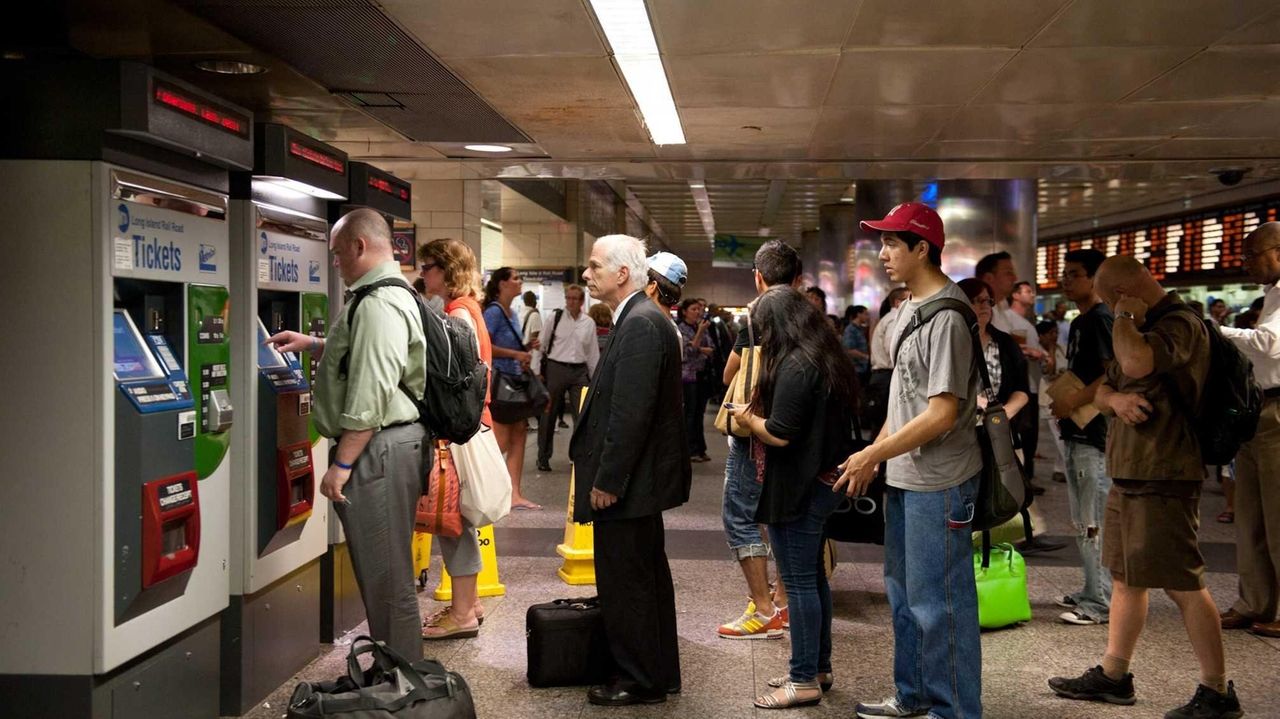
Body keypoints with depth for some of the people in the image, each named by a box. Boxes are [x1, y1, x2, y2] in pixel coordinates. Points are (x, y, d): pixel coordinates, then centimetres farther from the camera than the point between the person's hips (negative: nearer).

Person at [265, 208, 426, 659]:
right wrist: (314, 346, 28)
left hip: (378, 447, -11)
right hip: (396, 440, 11)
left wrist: (342, 463, -21)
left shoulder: (378, 304, -18)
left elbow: (371, 394, -24)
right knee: (388, 573, 17)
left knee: (386, 578, -3)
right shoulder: (395, 295, 17)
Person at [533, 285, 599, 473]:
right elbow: (542, 343, 1)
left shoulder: (589, 323, 6)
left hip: (579, 372, 2)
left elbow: (593, 352, 11)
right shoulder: (555, 317, -2)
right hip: (555, 368, -2)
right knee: (549, 415, 6)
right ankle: (543, 457, 18)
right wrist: (537, 371, -2)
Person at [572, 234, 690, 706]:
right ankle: (660, 673, 31)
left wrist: (607, 481, -20)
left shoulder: (640, 324, -20)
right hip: (639, 478, 11)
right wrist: (607, 475, 17)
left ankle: (641, 681, 14)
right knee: (646, 577, 19)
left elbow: (630, 413, -24)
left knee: (625, 583, 1)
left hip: (626, 484, -11)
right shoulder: (642, 319, 12)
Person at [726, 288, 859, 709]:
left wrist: (748, 419, -4)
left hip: (799, 488, -10)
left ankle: (804, 681, 5)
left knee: (800, 582, -2)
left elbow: (779, 434, -23)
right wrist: (760, 415, 14)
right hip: (824, 481, 10)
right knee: (814, 576, 17)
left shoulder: (795, 365, -19)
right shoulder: (827, 358, 10)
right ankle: (819, 667, 27)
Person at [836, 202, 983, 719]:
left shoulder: (947, 317, -19)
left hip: (938, 483, -10)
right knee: (903, 593, 20)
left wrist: (873, 455, -16)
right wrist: (875, 453, 13)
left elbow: (942, 413, -22)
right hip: (903, 476, 10)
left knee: (937, 603, 0)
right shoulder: (909, 307, 10)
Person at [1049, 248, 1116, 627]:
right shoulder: (1079, 322, 18)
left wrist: (1074, 403, -19)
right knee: (1081, 520, 15)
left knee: (1095, 521, -7)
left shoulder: (1102, 319, -11)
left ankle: (1102, 603, -1)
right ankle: (1092, 591, 24)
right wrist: (1062, 401, 13)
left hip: (1095, 433, -10)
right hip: (1077, 431, 10)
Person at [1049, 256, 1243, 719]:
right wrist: (1116, 398, -5)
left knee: (1183, 586, -6)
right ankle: (1112, 676, 24)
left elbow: (1137, 364, -34)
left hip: (1162, 479, -10)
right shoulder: (1144, 328, 19)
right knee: (1126, 578, 15)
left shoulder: (1179, 324, -14)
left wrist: (1124, 317, -16)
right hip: (1129, 476, 10)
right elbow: (1102, 389, 19)